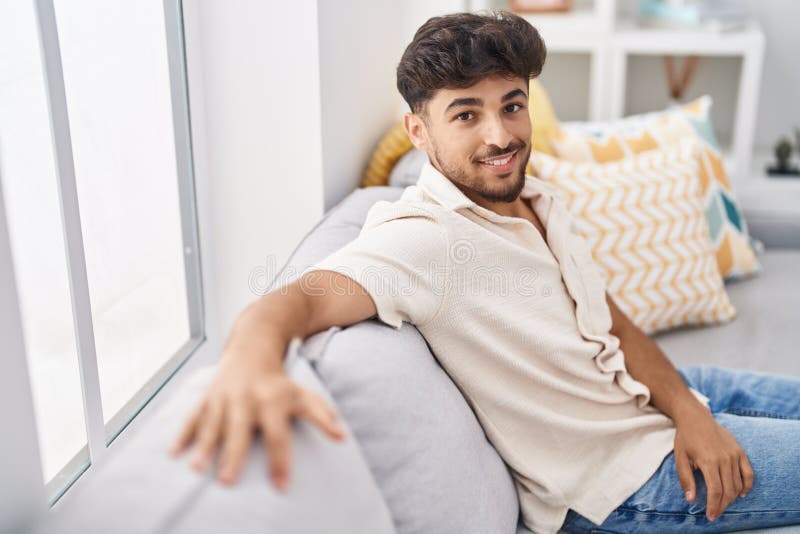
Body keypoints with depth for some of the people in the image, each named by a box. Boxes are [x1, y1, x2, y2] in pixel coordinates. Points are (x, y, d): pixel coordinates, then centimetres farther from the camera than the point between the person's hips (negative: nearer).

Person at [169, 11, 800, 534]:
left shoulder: (539, 200, -1)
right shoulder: (422, 236, -28)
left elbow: (612, 323, 3)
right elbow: (303, 296, -44)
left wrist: (687, 408, -12)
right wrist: (252, 361, -67)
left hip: (647, 392, 8)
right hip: (619, 477, -8)